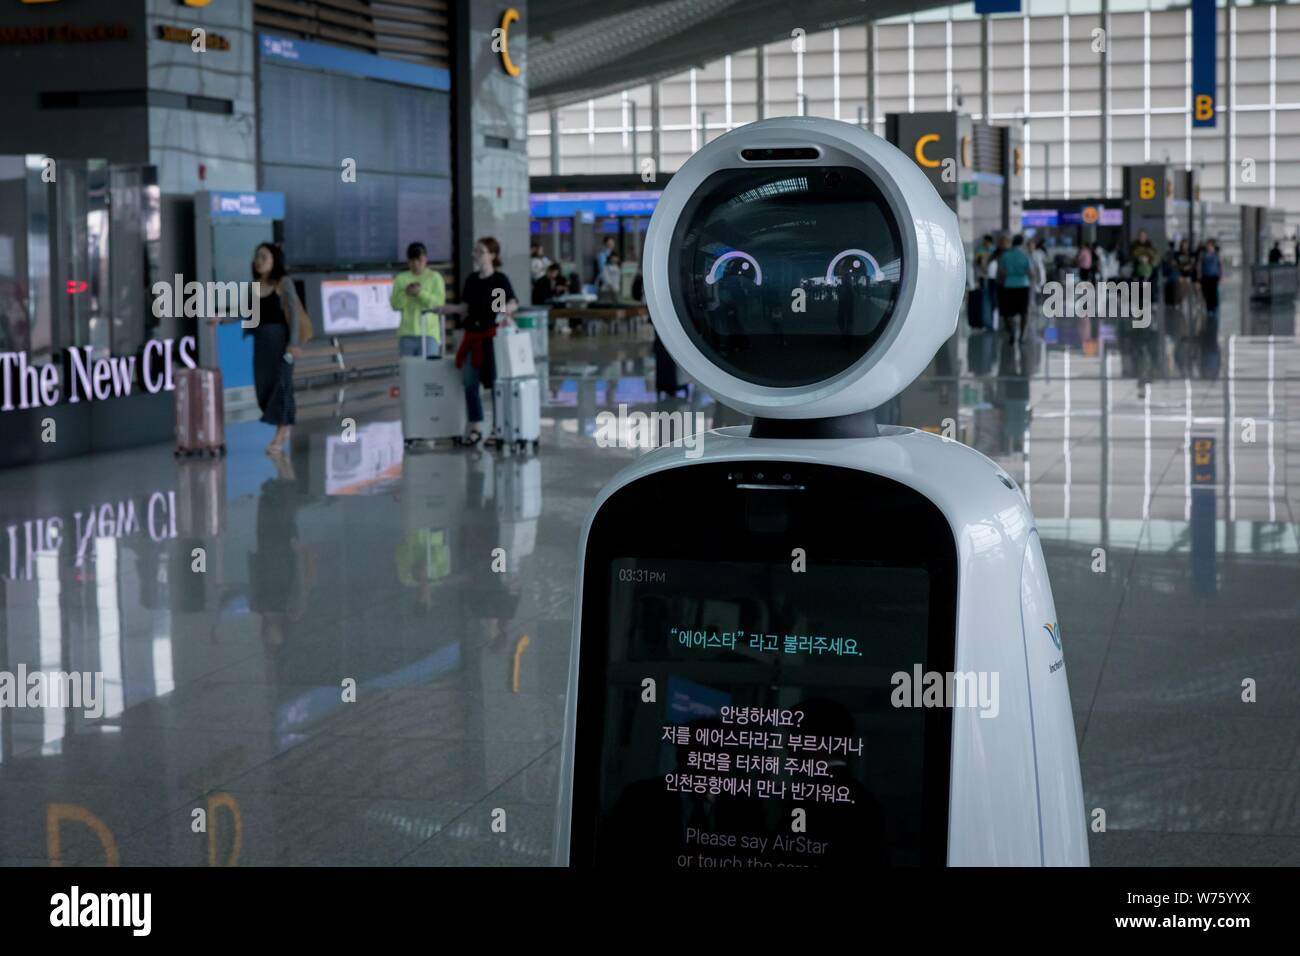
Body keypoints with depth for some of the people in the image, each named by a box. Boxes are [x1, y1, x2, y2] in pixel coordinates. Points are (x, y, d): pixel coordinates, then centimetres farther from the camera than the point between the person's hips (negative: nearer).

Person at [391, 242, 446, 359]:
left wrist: (421, 292, -19)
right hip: (407, 333, 3)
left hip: (429, 333, -2)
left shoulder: (434, 277, 3)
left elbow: (440, 302, -8)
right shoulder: (401, 279, 10)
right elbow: (395, 305, 4)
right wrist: (405, 293, -14)